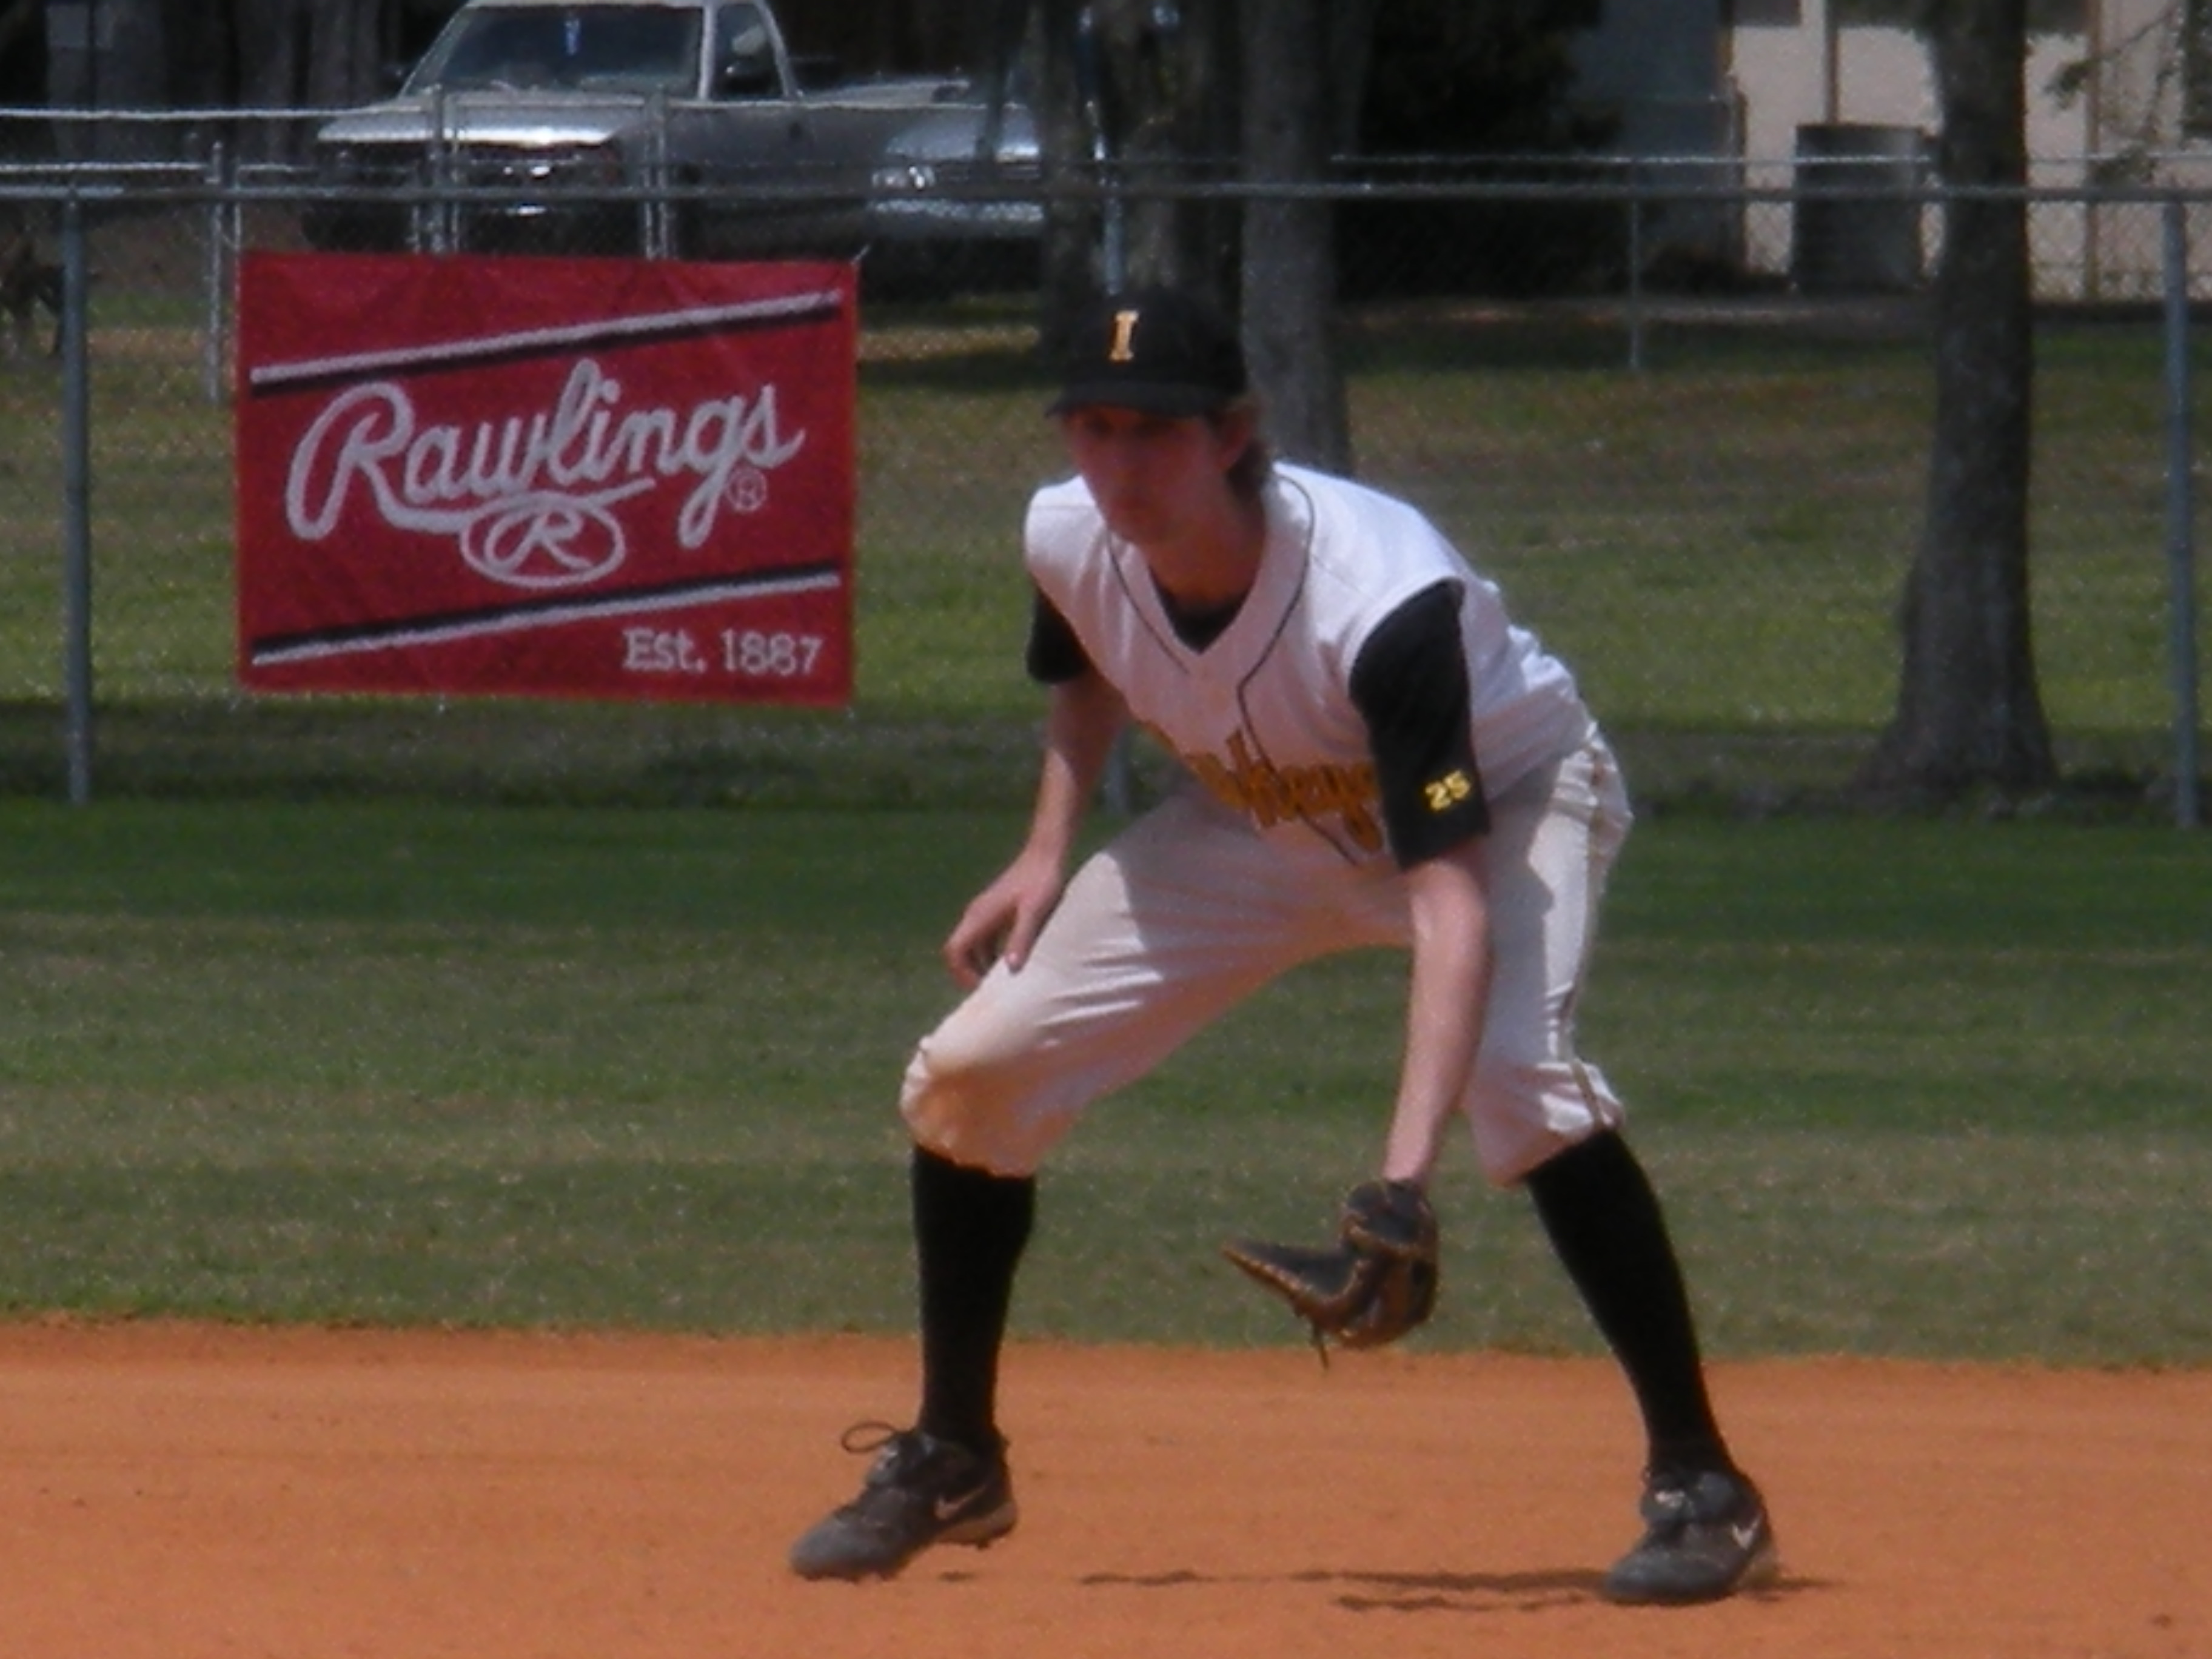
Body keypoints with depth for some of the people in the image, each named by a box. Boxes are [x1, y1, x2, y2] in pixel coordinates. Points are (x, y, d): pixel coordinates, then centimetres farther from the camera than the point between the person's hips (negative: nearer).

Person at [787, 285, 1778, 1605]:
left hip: (1504, 796, -6)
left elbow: (1452, 895, -44)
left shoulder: (1381, 598, -40)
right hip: (1260, 823, 6)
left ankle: (1700, 1486, -25)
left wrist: (1407, 1173, -54)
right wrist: (1049, 852, -7)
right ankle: (952, 1462, 18)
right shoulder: (1071, 542, -21)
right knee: (966, 1073, -4)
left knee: (1515, 1074, -36)